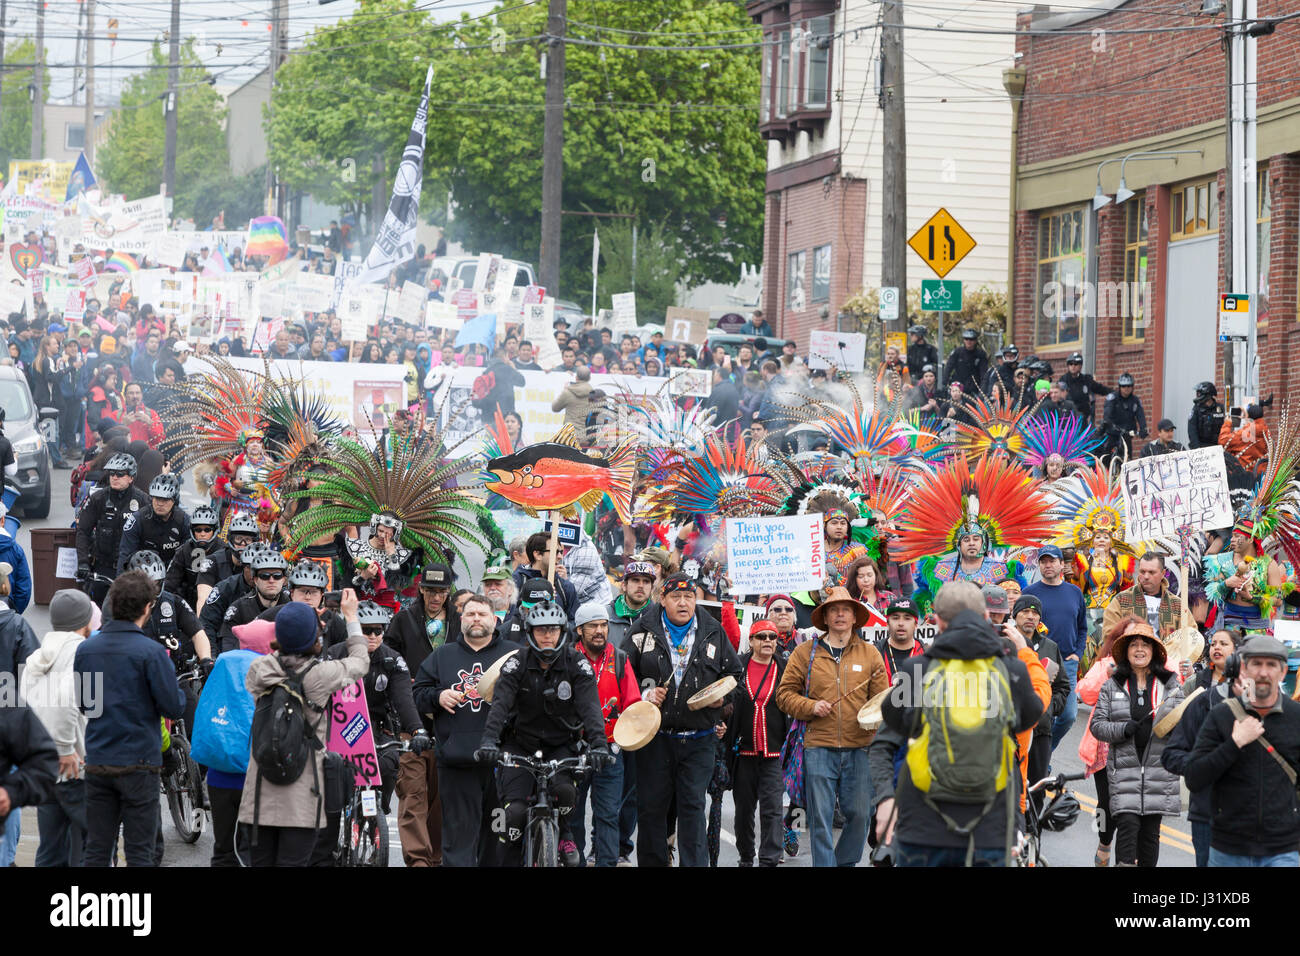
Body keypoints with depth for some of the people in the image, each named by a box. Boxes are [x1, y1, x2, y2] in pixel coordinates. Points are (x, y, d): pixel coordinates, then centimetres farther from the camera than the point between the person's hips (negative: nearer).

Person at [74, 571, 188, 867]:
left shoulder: (85, 649, 3)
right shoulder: (151, 652, -13)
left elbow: (83, 704, 12)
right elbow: (174, 707, -11)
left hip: (97, 762, 4)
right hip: (138, 764, -4)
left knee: (96, 852, 9)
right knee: (139, 853, 1)